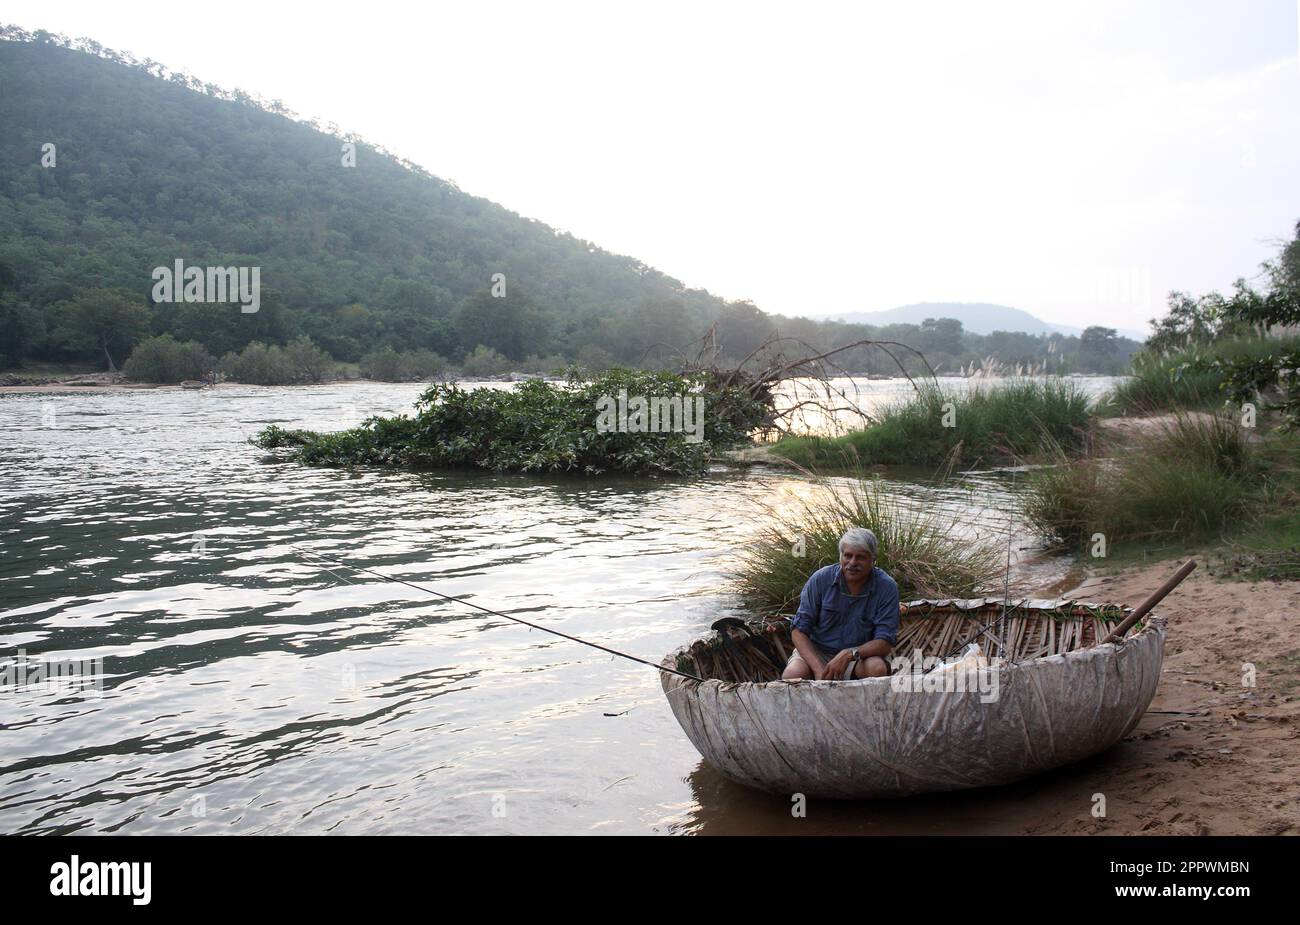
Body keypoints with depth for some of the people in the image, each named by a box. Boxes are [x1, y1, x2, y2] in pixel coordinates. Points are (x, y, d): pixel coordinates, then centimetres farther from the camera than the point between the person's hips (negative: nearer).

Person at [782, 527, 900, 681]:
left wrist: (849, 655, -34)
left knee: (877, 668, -33)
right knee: (792, 675, -29)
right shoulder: (820, 579, -11)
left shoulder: (887, 587, -13)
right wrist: (819, 669, -26)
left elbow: (885, 643, -16)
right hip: (816, 651, 0)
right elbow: (799, 631, -11)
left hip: (861, 653, 0)